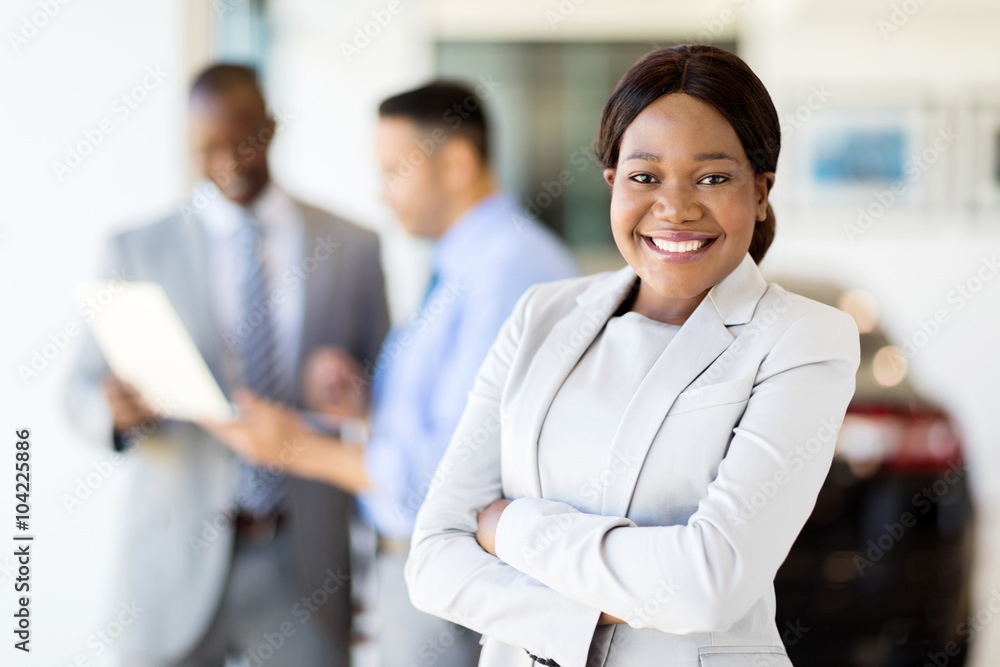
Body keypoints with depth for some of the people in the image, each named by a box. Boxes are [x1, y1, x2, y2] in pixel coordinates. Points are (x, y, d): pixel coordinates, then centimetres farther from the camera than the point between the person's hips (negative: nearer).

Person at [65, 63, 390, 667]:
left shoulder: (352, 247, 5)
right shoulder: (137, 251, 4)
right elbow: (84, 389, 7)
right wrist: (114, 407, -18)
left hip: (308, 569, 0)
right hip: (179, 566, 0)